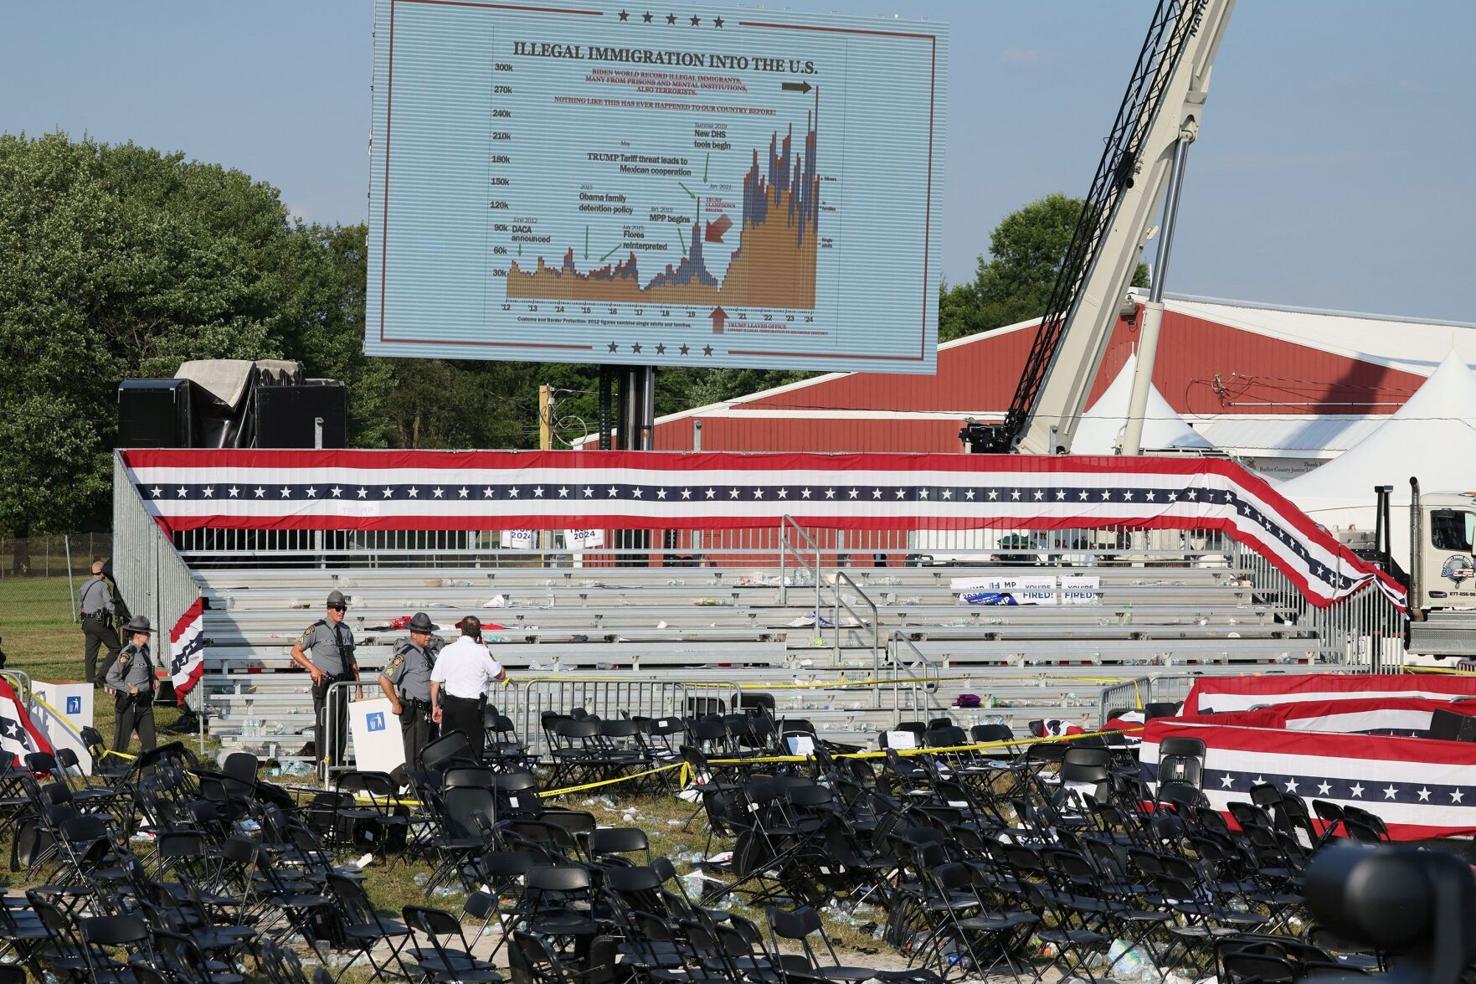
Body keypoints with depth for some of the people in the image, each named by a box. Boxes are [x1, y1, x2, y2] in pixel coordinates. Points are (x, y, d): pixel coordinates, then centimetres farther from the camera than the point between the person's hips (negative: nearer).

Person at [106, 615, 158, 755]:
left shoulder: (144, 650, 10)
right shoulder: (128, 654, -17)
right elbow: (110, 677, -22)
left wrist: (154, 679, 10)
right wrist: (129, 689, -20)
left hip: (145, 701, 8)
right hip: (129, 703, -8)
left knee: (149, 741, 8)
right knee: (122, 740, 0)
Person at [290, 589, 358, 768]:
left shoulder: (346, 631, 12)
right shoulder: (317, 629, -7)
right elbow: (296, 651, -4)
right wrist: (313, 668, -16)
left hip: (343, 682, 6)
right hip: (324, 683, -6)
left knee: (342, 725, 7)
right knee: (324, 726, -8)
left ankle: (337, 766, 14)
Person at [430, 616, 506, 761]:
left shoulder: (447, 651, 4)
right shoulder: (481, 652, -8)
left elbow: (435, 682, 7)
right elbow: (501, 676, 2)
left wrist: (435, 706, 16)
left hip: (450, 705, 4)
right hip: (472, 706, -4)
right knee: (473, 751, -1)